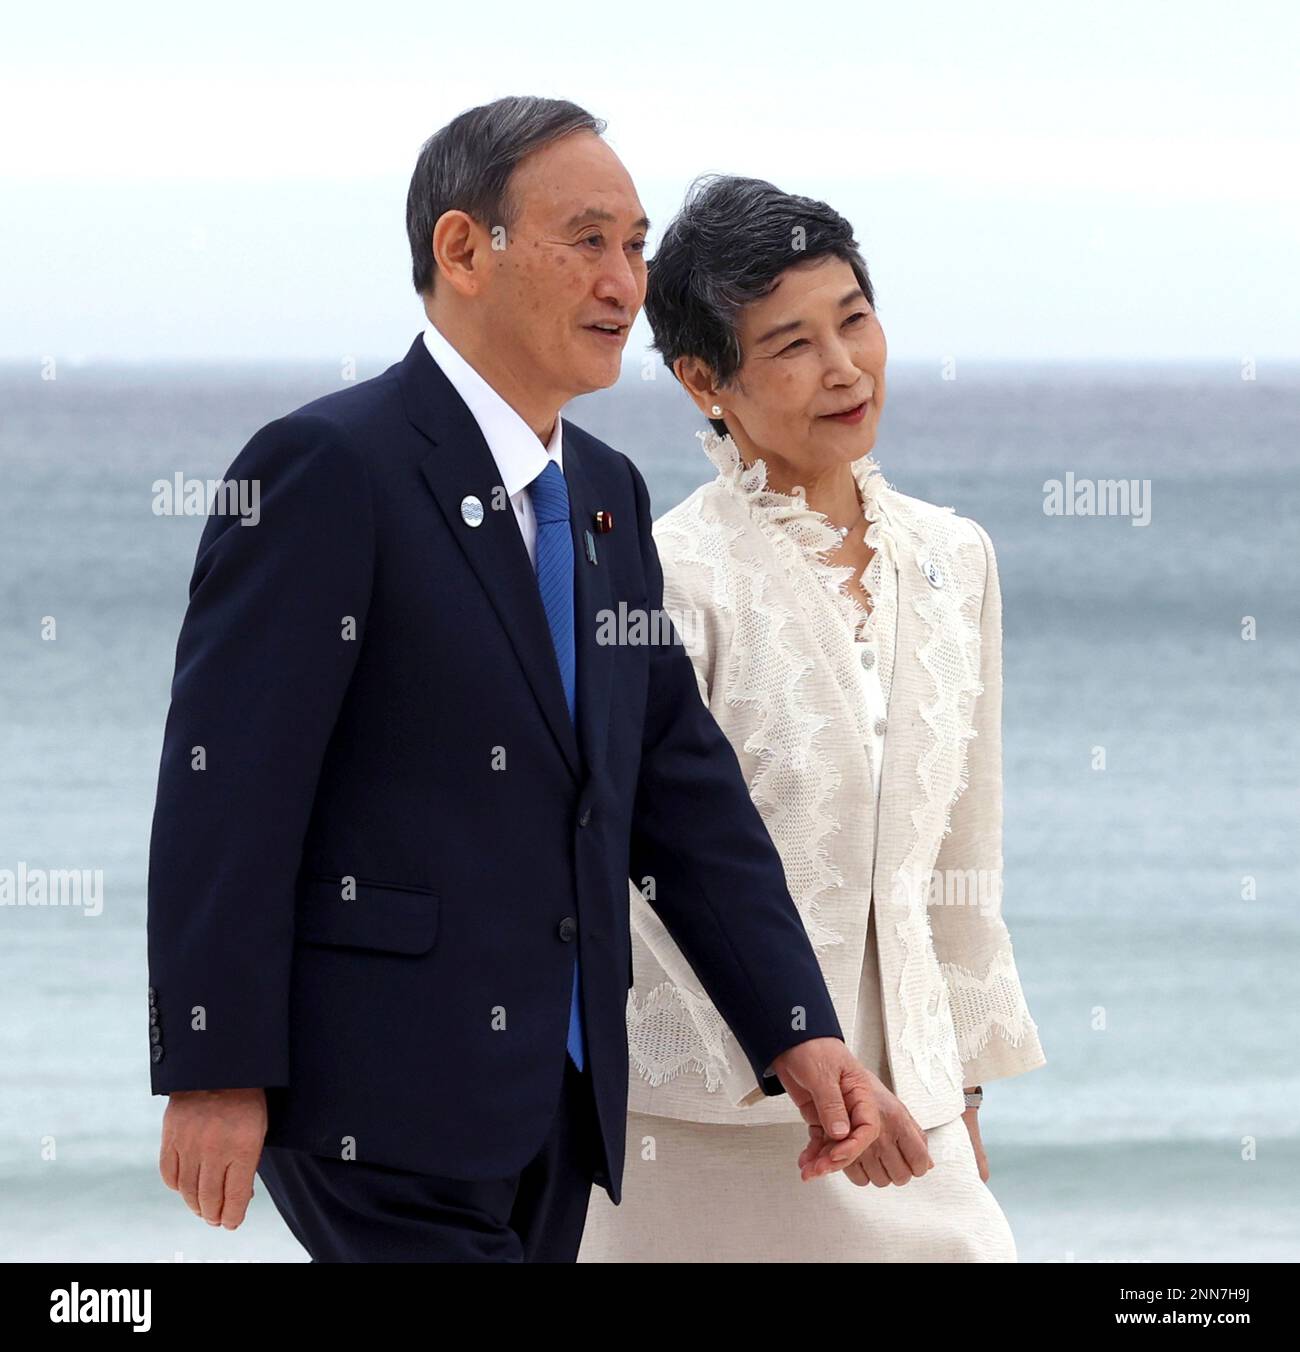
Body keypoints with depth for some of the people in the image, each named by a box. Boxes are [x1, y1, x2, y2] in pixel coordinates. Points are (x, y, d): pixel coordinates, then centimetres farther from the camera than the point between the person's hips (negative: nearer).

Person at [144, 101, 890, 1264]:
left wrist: (795, 1033, 6)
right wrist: (216, 1077, -19)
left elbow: (684, 784, 15)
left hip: (556, 1105, 8)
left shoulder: (608, 494, 15)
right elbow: (227, 786, -15)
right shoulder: (327, 468, -11)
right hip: (383, 1104, -8)